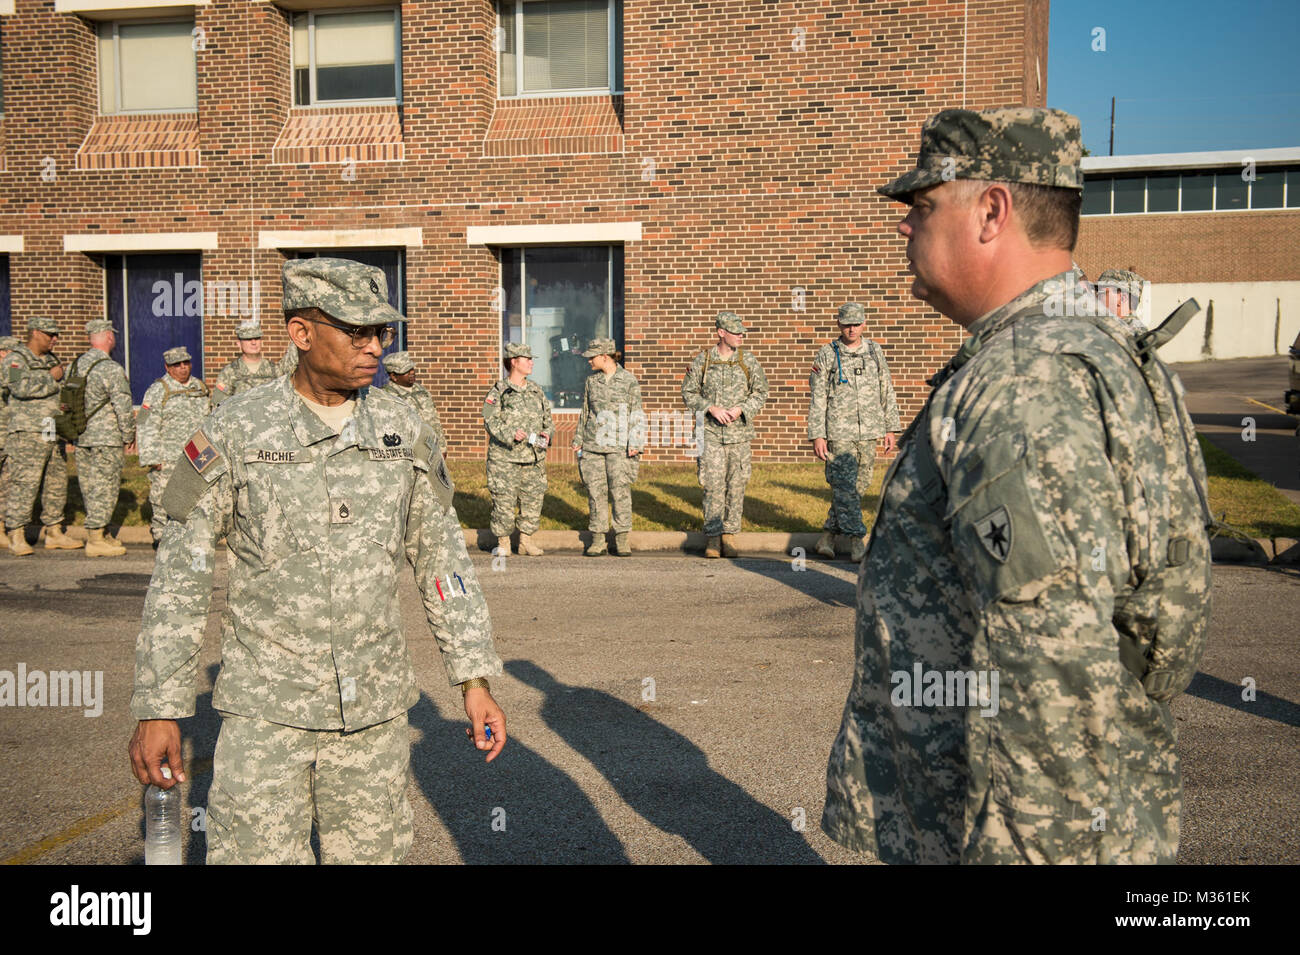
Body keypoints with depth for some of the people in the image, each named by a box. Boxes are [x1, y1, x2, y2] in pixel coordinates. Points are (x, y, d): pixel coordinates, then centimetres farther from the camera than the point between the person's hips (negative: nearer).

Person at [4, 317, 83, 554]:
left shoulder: (52, 359, 19)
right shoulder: (15, 359, -5)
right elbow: (21, 387, -23)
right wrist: (51, 378, -14)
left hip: (54, 434, 8)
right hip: (28, 434, -8)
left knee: (57, 483, 10)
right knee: (24, 484, -8)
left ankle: (54, 534, 18)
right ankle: (16, 537, -3)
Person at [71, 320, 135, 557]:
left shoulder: (77, 364, 7)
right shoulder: (111, 369, -16)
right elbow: (123, 406, -15)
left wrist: (76, 428, 21)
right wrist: (128, 437, -5)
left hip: (81, 437, 8)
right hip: (106, 438, -8)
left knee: (90, 487, 14)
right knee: (105, 487, -2)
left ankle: (101, 534, 24)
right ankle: (96, 540, -1)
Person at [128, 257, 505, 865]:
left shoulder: (404, 431, 2)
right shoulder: (234, 431, -6)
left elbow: (442, 558, 7)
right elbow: (179, 575, -3)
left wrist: (474, 679, 4)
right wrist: (157, 708, -6)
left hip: (376, 704, 3)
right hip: (265, 705, -2)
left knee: (371, 852, 12)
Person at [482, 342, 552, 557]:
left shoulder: (536, 390, 12)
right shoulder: (498, 391, -5)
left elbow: (547, 418, 19)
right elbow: (491, 420, -12)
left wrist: (546, 433, -1)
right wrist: (510, 433, -26)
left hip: (533, 457, 5)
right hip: (505, 457, -5)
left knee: (533, 498, 7)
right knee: (504, 499, -3)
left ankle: (526, 540, 19)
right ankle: (503, 542, 11)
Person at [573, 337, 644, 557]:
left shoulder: (629, 380, 1)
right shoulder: (591, 381, 12)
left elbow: (637, 415, 1)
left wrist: (635, 444, -6)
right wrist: (578, 440, 17)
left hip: (619, 446, -3)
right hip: (592, 444, 3)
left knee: (620, 491, -5)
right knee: (595, 491, 2)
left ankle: (622, 540, 5)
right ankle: (597, 540, 8)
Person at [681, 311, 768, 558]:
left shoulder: (748, 360, 4)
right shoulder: (702, 360, 1)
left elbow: (760, 392, 8)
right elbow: (688, 393, 5)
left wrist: (741, 409, -9)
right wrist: (711, 408, -10)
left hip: (739, 430, 2)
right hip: (711, 431, -1)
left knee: (736, 484, 3)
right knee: (713, 484, -5)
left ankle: (729, 535, 13)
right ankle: (713, 537, 2)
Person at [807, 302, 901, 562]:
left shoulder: (875, 351, 9)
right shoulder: (827, 354, -1)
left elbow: (887, 391, 13)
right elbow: (817, 397, -2)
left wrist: (891, 428, 8)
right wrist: (817, 435, -8)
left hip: (869, 432, 4)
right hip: (839, 431, -4)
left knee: (859, 485, 7)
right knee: (844, 486, -7)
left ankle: (829, 532, 19)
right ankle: (857, 539, -1)